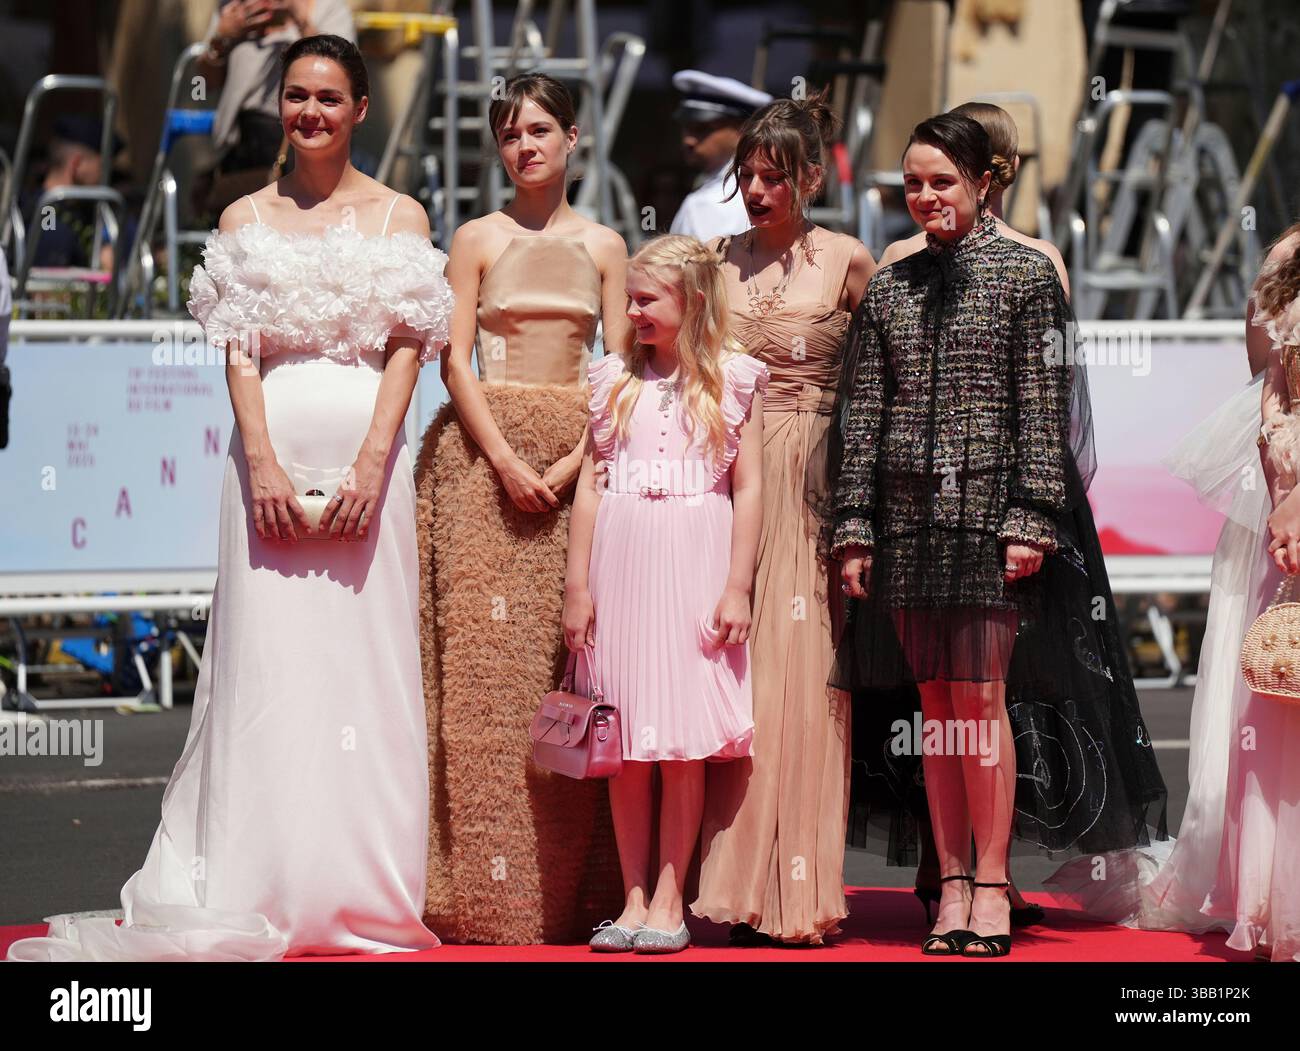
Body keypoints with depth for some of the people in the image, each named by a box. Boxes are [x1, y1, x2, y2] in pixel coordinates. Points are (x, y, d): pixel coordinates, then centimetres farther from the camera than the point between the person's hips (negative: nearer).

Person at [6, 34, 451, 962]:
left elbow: (407, 349, 1)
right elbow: (238, 351, 4)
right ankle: (267, 897, 0)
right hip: (271, 449, 1)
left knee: (365, 663, -2)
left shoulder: (399, 217, 9)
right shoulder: (246, 220, 12)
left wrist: (370, 465, -12)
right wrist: (264, 465, -10)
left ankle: (366, 897, 2)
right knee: (268, 663, -3)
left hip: (366, 450, -1)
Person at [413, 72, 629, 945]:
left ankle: (573, 886, 2)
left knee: (574, 666, -2)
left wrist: (573, 462, -8)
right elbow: (456, 360, 0)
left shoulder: (603, 246, 11)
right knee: (485, 654, -8)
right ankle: (487, 886, -6)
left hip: (579, 457, 2)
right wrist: (506, 460, -12)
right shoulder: (477, 240, 7)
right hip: (487, 452, -1)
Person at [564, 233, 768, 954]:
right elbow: (590, 485, 11)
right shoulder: (614, 379, 11)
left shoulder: (733, 379, 4)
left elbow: (748, 488, 1)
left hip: (696, 558, -3)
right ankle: (633, 896, 6)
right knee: (626, 739, 2)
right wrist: (577, 584, 5)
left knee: (684, 736, -3)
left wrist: (737, 588, -6)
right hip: (621, 558, 3)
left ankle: (669, 896, 1)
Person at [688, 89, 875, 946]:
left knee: (799, 675, -4)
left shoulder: (849, 263, 2)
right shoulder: (717, 262, 10)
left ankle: (796, 890, -1)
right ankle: (735, 886, 0)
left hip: (811, 483, -2)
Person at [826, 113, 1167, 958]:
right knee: (937, 700, 4)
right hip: (909, 516, 4)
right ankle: (953, 884, 8)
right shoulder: (889, 288, 12)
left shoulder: (1026, 275, 1)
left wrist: (1031, 520, -10)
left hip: (988, 511, -4)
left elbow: (1044, 410, -3)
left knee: (981, 696, -7)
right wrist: (854, 525, 5)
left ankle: (992, 887, -2)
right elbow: (863, 413, 12)